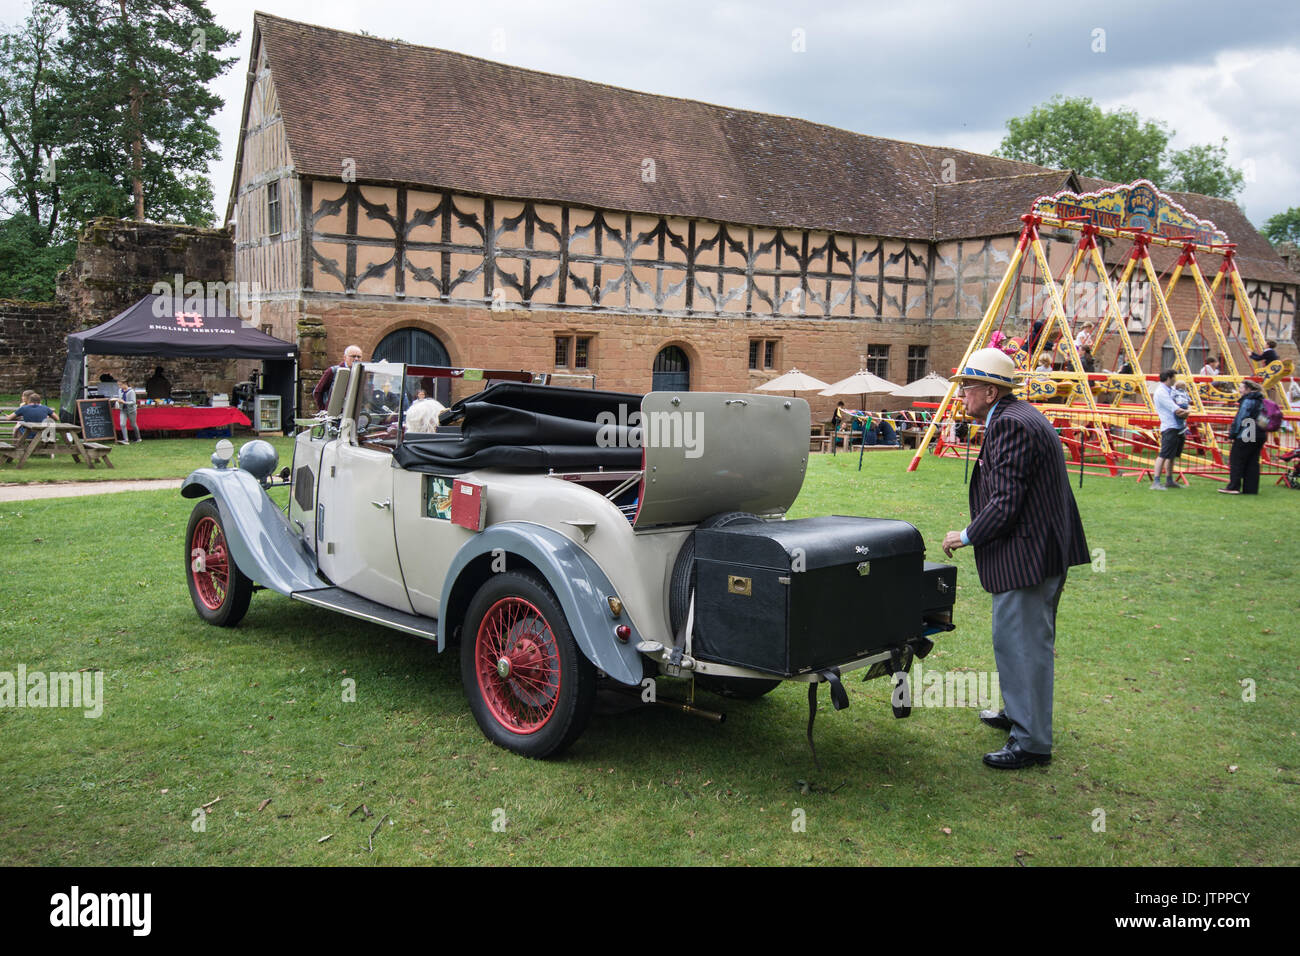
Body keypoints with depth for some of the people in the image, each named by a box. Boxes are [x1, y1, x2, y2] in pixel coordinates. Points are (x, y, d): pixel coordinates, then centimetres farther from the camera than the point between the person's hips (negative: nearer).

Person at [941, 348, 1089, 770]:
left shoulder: (1009, 425, -19)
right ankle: (1019, 713, 39)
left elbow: (1005, 504, -23)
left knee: (1022, 644, -3)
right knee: (1029, 640, 23)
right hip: (1046, 547, 11)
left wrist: (966, 536, -11)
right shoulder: (1020, 416, 14)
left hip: (1026, 555, -11)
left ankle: (1032, 742, 7)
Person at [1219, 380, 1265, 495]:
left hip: (1245, 436, -9)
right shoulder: (1261, 401, 16)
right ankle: (1251, 488, 9)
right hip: (1259, 437, 9)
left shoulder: (1247, 401, -12)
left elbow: (1240, 419, -16)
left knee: (1236, 460, -3)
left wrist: (1232, 433, -11)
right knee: (1253, 462, 10)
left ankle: (1233, 487, -5)